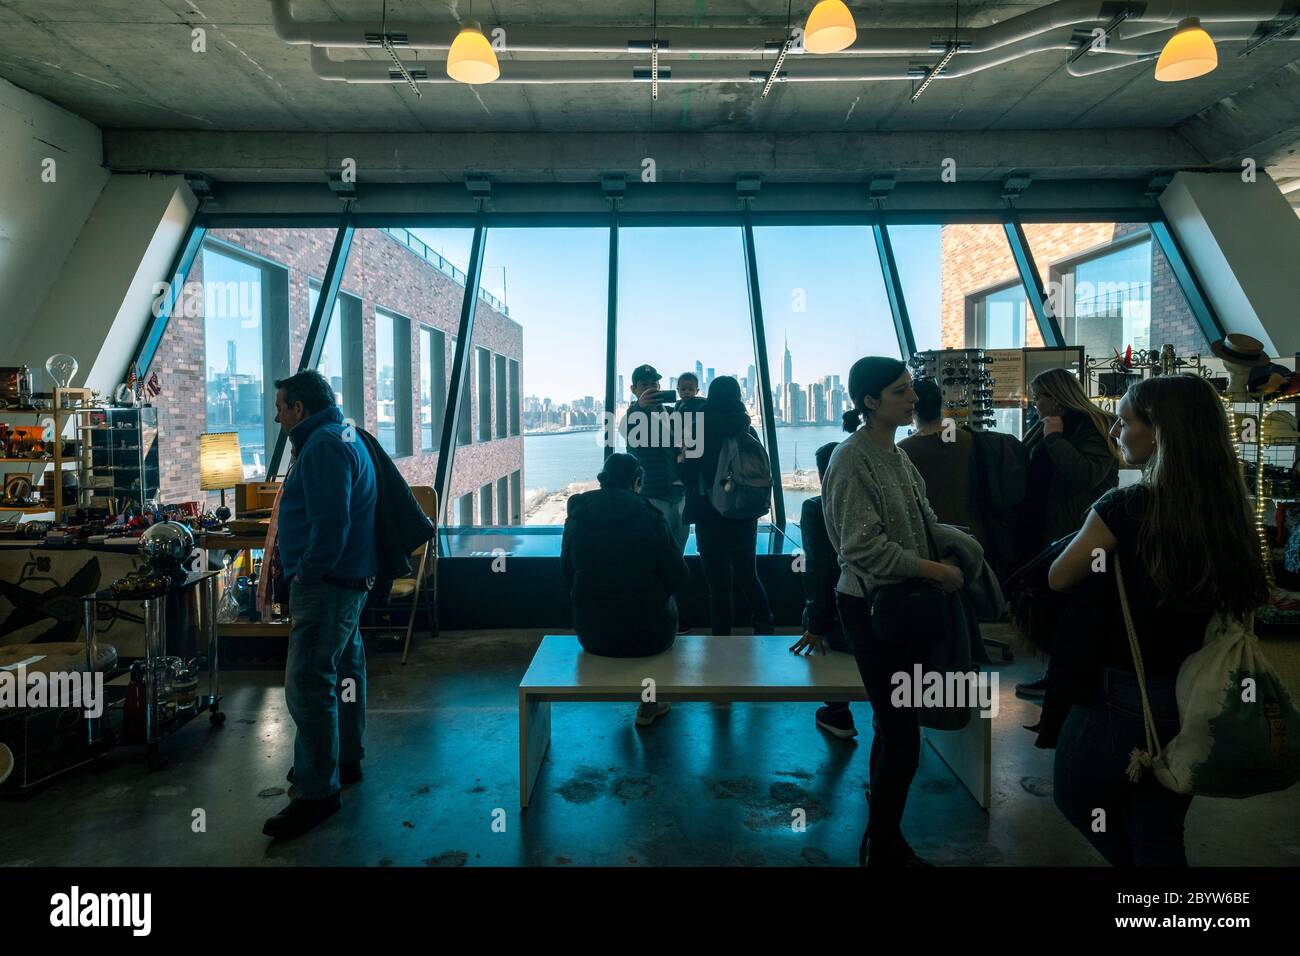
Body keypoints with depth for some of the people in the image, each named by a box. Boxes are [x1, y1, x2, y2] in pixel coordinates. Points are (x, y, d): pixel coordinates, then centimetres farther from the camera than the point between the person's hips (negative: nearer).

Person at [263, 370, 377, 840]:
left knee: (307, 686, -9)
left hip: (325, 585, -12)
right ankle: (346, 760, 34)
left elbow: (330, 523, -26)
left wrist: (308, 573, -17)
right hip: (349, 580, 12)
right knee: (343, 669, 20)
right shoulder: (342, 438, 18)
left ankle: (317, 792, -2)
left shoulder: (322, 446, -17)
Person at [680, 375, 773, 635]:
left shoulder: (700, 430, -10)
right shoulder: (747, 430, 0)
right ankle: (763, 622, 20)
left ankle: (721, 635, 12)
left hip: (710, 516, -3)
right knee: (747, 574, 20)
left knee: (718, 582, 5)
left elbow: (688, 475, -8)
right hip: (745, 516, 3)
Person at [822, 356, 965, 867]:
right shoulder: (852, 459, -17)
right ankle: (883, 849, 14)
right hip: (871, 606, -9)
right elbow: (863, 544, -23)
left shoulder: (895, 454, 10)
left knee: (894, 728, 17)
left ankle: (883, 842, 31)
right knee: (902, 735, -3)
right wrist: (933, 569, -21)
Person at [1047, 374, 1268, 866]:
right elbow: (1240, 600, 10)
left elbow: (1058, 580, -8)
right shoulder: (1229, 506, -3)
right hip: (1196, 700, 6)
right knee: (1160, 838, 21)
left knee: (1078, 800, 22)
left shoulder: (1126, 507, -21)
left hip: (1123, 700, -6)